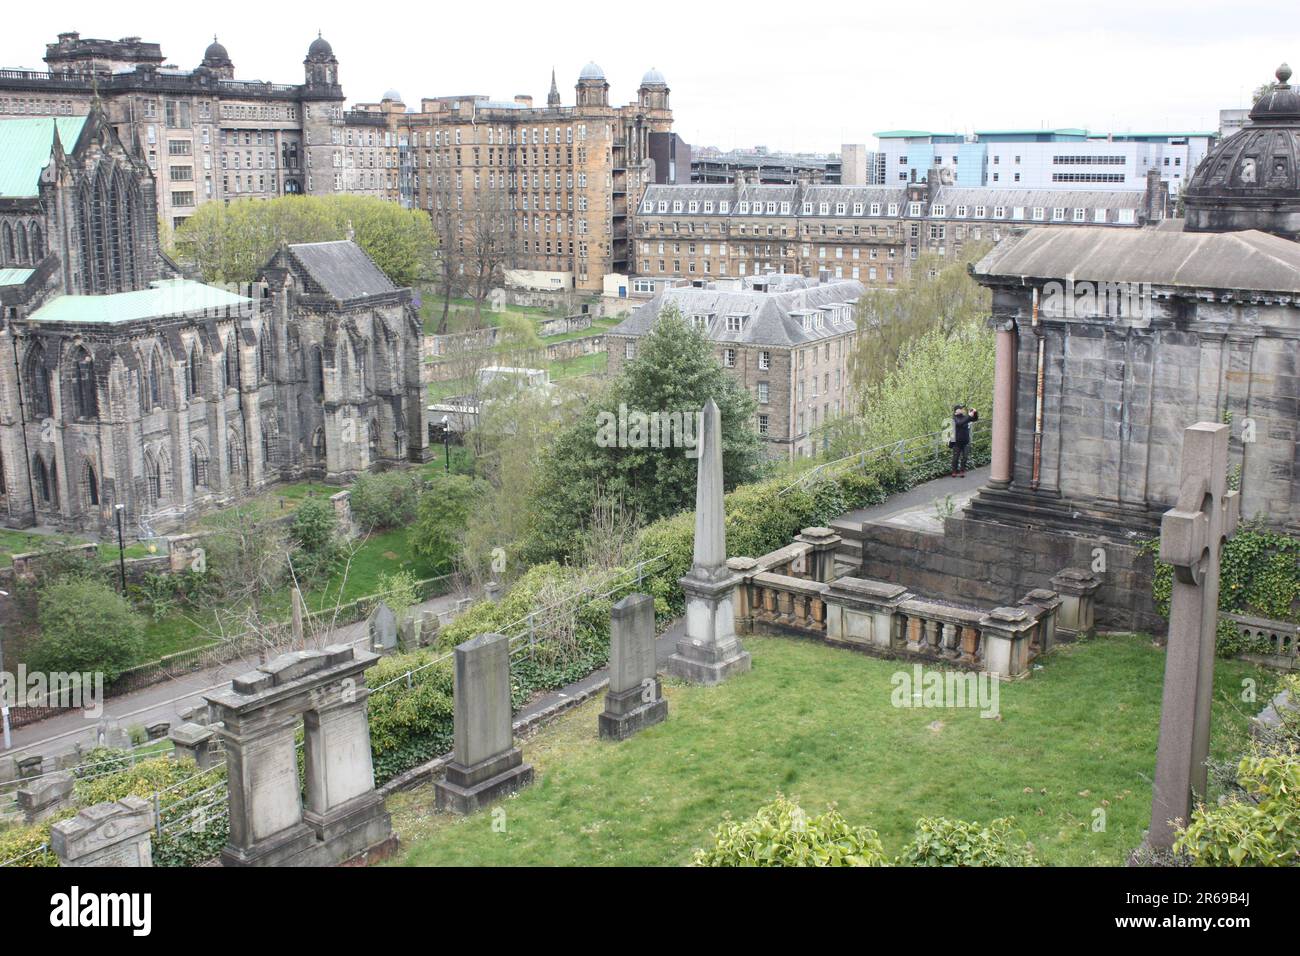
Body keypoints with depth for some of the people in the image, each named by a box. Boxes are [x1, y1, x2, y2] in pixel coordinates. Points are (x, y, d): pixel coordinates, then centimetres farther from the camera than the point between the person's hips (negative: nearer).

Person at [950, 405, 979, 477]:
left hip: (965, 441, 4)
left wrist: (975, 413, -8)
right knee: (956, 457, 2)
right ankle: (954, 472, 12)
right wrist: (969, 416, -30)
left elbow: (975, 419, 11)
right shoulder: (955, 418, -10)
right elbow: (960, 423, -30)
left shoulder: (964, 417, 4)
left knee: (965, 457, 4)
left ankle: (962, 471, 13)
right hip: (957, 441, -4)